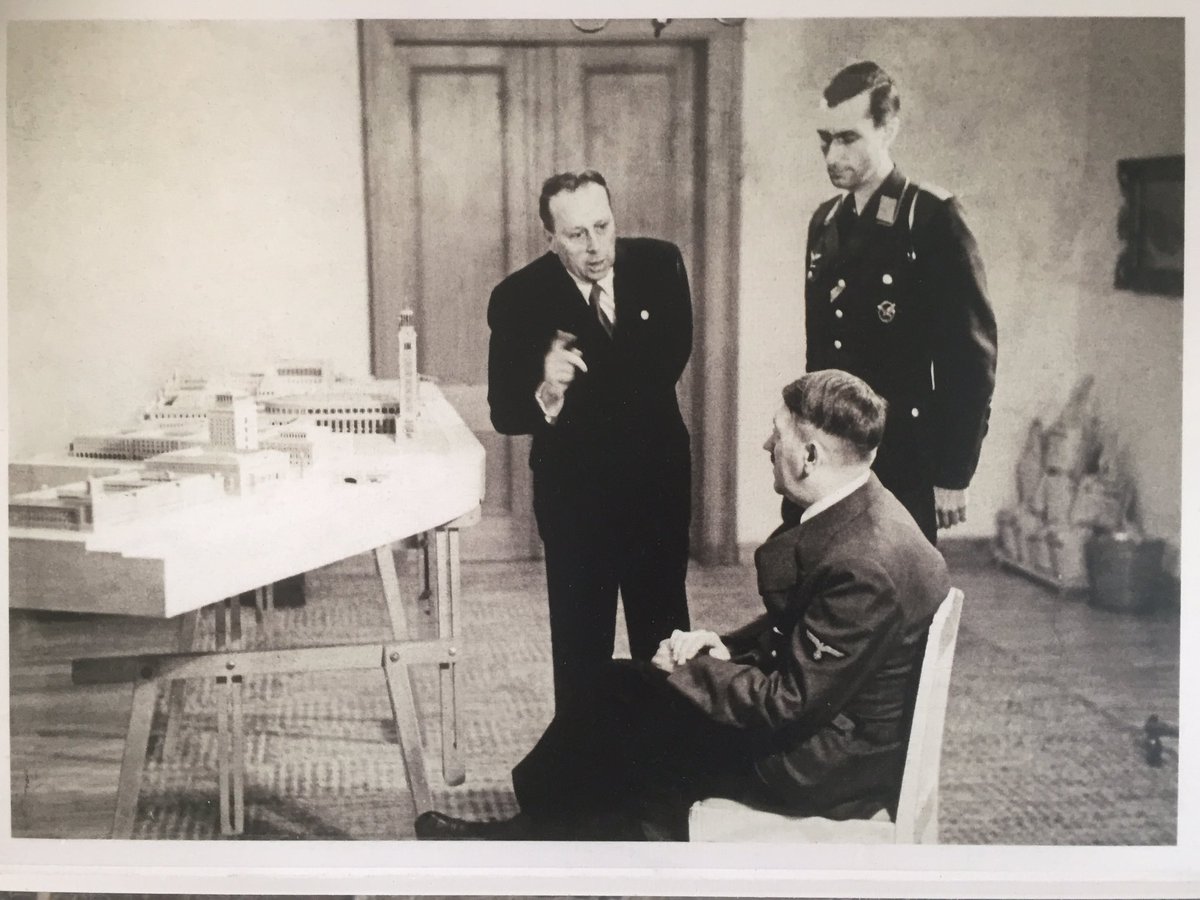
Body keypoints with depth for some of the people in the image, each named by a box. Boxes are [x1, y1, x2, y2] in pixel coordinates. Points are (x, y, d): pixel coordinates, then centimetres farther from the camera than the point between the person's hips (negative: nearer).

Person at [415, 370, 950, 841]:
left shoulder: (864, 566, -30)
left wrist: (690, 668, -15)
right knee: (624, 685, 4)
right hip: (818, 710, 9)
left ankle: (539, 828, 18)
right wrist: (725, 648, -4)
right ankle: (537, 823, 15)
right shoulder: (854, 513, 1)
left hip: (835, 763, -9)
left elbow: (788, 704, -26)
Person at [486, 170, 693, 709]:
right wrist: (546, 395, -39)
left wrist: (579, 379, -11)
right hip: (573, 489, -3)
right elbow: (504, 413, -17)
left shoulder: (660, 264, -8)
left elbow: (671, 360, -7)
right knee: (581, 643, 7)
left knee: (664, 632, 16)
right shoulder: (518, 298, -16)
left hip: (659, 477, 3)